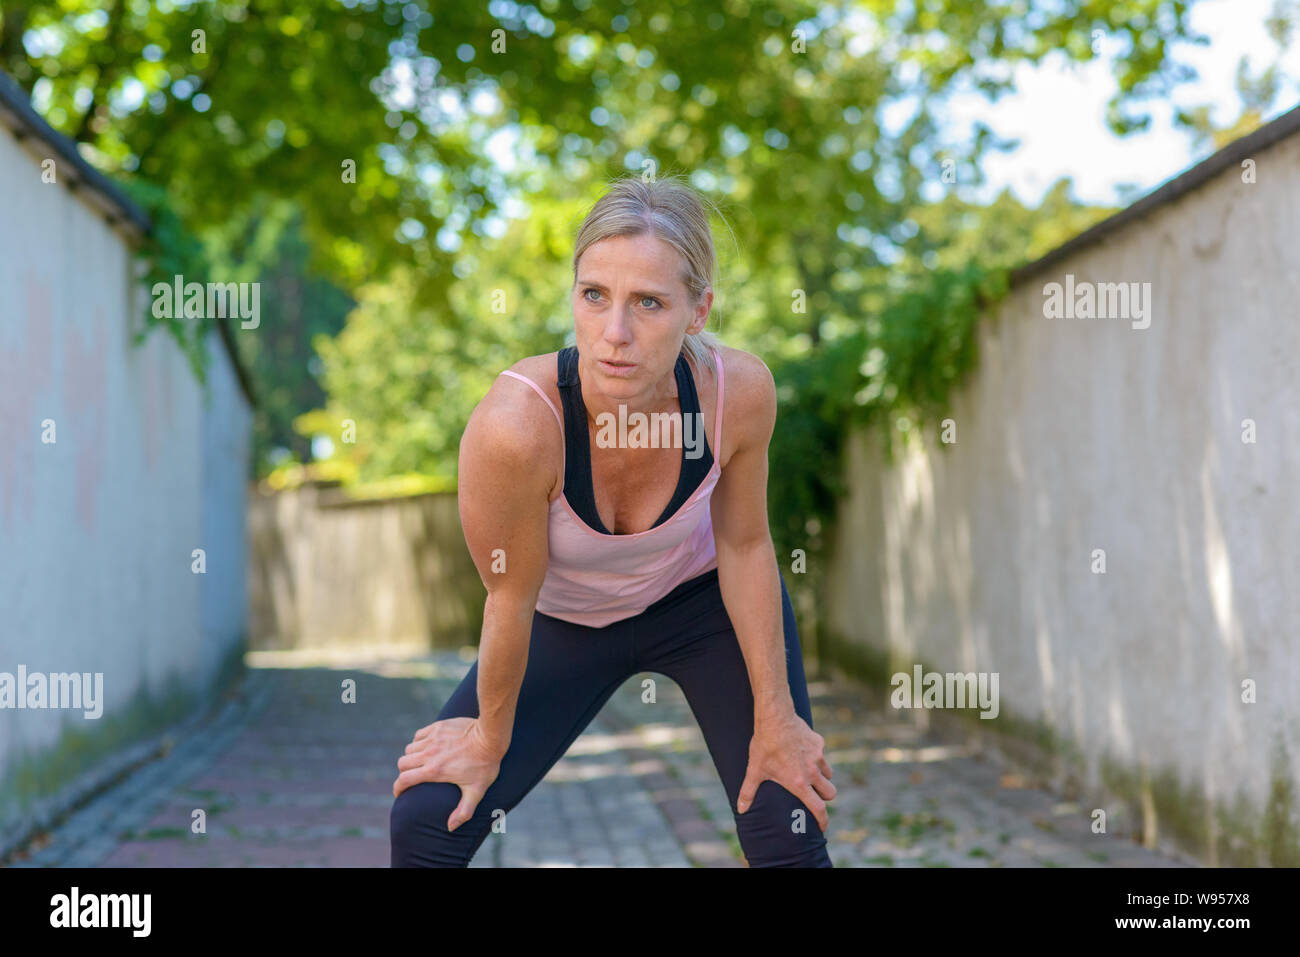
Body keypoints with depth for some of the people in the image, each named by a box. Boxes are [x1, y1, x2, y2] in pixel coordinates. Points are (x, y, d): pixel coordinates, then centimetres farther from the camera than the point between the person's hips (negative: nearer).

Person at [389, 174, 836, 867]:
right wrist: (489, 742, -7)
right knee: (423, 823, -8)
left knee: (789, 834, -9)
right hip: (566, 622, -1)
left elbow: (745, 546, -13)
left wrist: (775, 719, -5)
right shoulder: (513, 426, -38)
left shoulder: (739, 390, -30)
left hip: (705, 599, 1)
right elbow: (510, 602, -22)